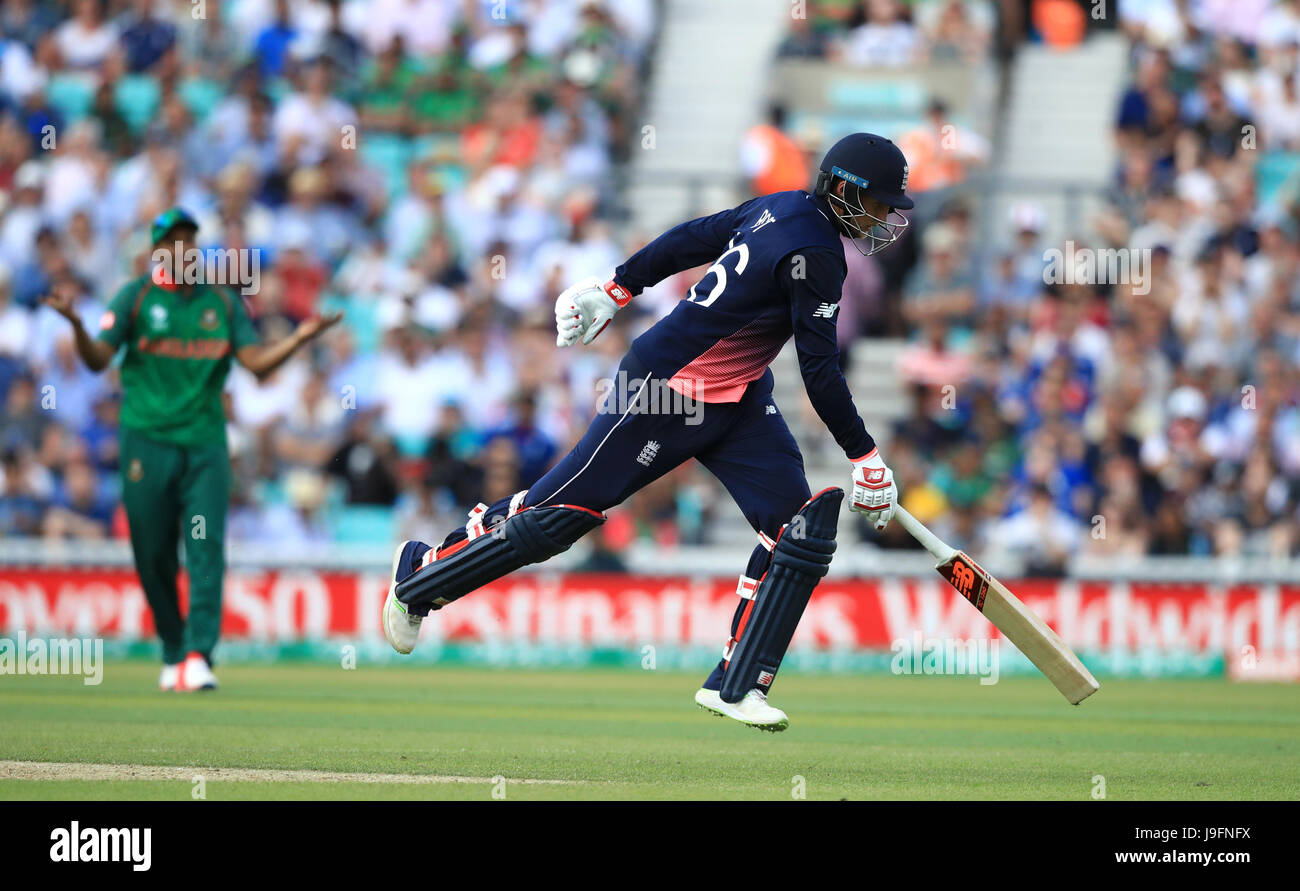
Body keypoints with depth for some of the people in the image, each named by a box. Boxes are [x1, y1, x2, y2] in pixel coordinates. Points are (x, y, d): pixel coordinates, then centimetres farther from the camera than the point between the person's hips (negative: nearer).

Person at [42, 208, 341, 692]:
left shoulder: (224, 302, 10)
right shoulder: (135, 298, 2)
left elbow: (257, 362, 5)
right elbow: (98, 359, -6)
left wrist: (301, 336, -10)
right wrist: (76, 325, -26)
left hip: (206, 442, 1)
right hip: (147, 441, -1)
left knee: (207, 548, -12)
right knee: (153, 555, 2)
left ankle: (198, 656, -18)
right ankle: (173, 653, 18)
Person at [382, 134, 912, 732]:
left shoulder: (783, 208, 5)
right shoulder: (813, 251, -23)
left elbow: (689, 239, 14)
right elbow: (820, 372, -22)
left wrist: (616, 290, 23)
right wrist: (864, 456, -16)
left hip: (739, 401, 10)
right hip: (666, 389, -10)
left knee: (798, 525, -3)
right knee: (557, 512, 0)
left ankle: (737, 684, -1)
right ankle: (419, 573, 20)